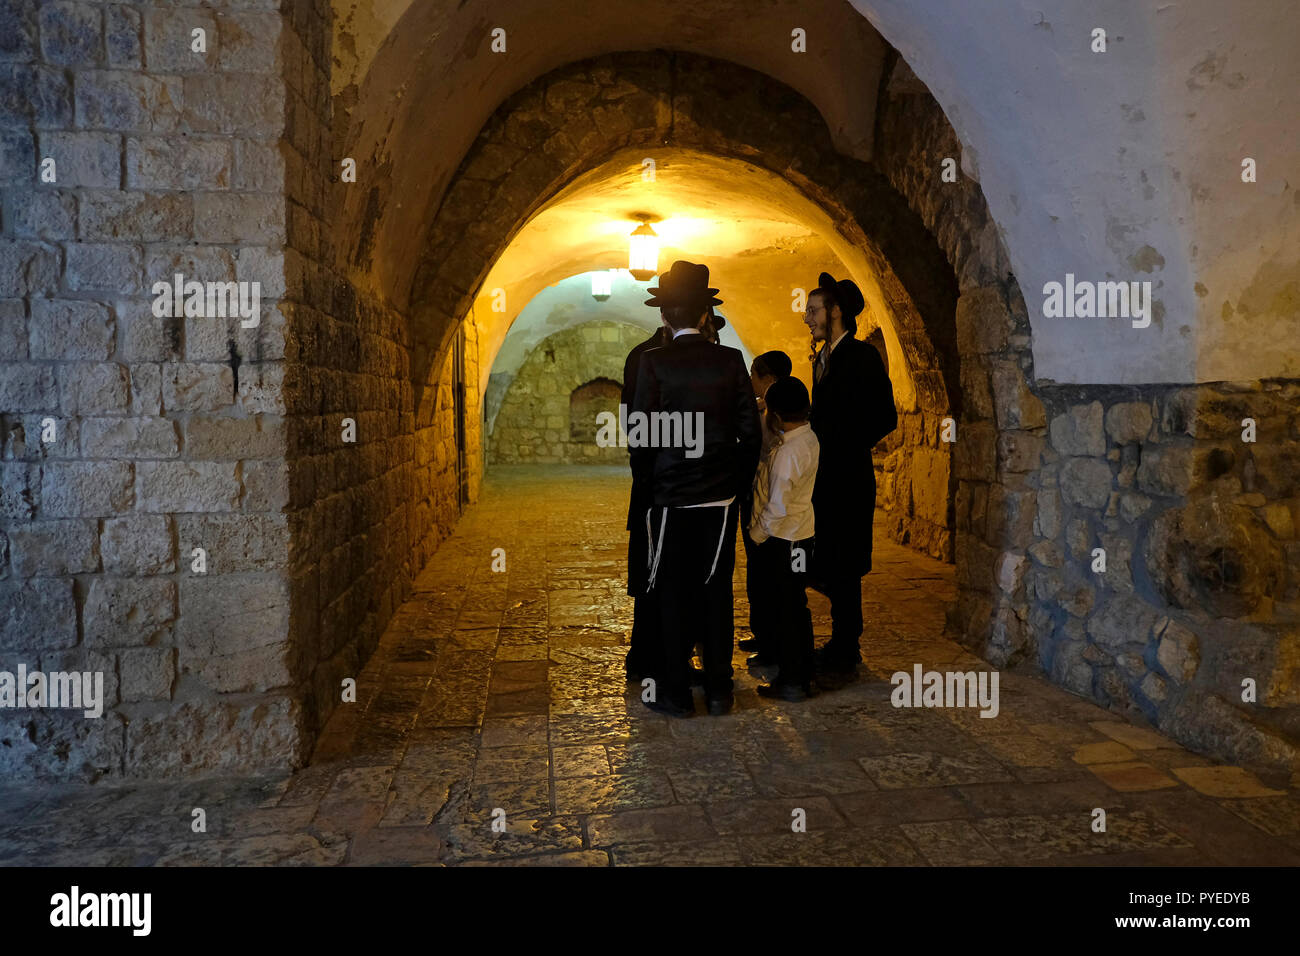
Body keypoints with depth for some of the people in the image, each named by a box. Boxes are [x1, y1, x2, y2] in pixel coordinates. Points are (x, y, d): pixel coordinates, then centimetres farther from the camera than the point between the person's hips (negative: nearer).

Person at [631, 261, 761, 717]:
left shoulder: (654, 362, -9)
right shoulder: (730, 360, 0)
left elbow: (642, 434, -9)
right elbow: (750, 432, 1)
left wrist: (645, 483, 5)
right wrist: (738, 483, 12)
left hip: (670, 496, -3)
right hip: (721, 497, 3)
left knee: (673, 596, 6)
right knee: (717, 592, 11)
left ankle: (675, 693, 14)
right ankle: (719, 690, 19)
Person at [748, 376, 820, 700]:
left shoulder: (787, 452, -24)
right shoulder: (808, 437, 4)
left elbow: (777, 508, -23)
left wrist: (757, 534, -10)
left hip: (782, 540, -9)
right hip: (800, 534, 9)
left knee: (784, 612, 2)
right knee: (794, 607, 18)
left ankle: (793, 682, 12)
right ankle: (801, 674, 30)